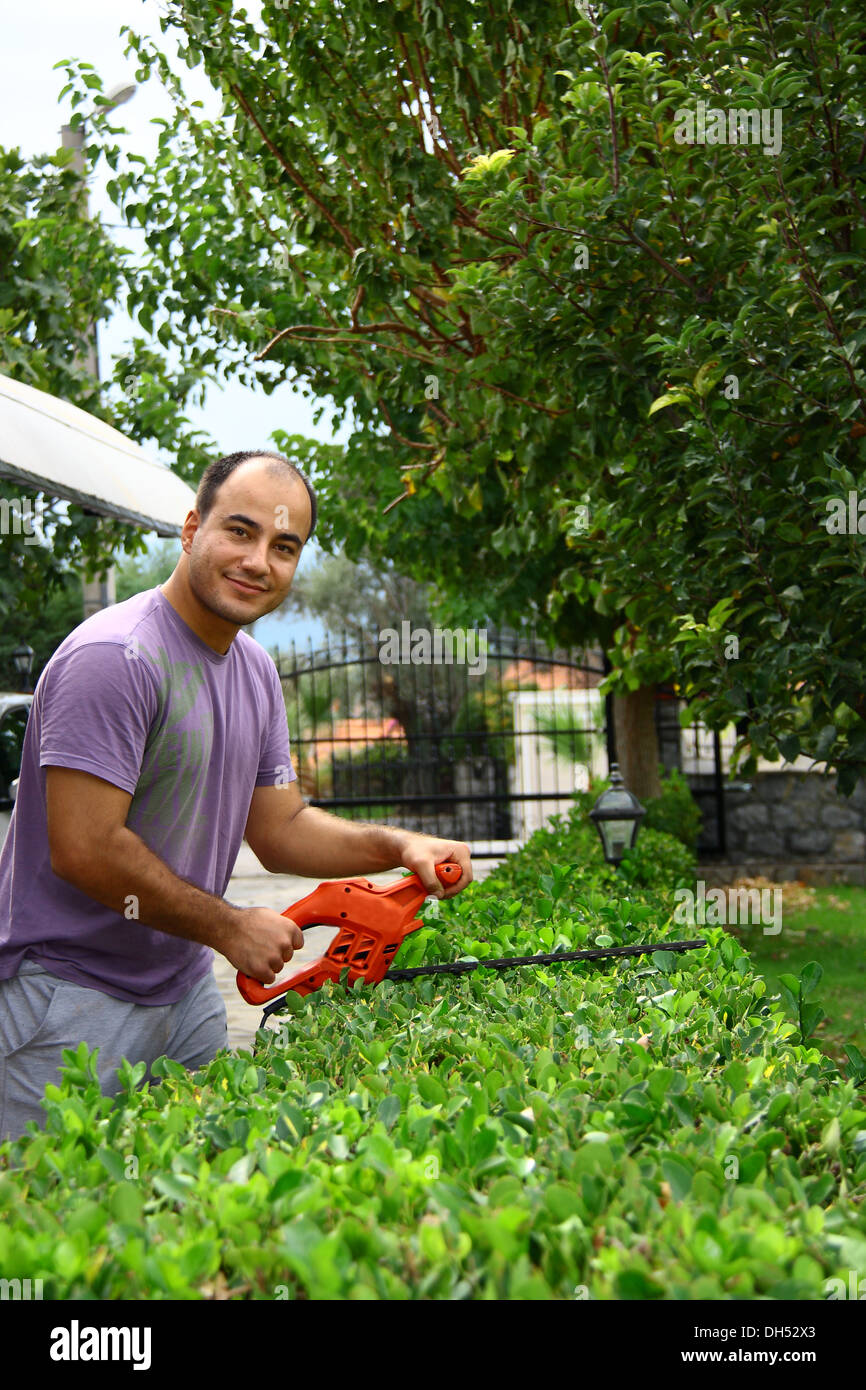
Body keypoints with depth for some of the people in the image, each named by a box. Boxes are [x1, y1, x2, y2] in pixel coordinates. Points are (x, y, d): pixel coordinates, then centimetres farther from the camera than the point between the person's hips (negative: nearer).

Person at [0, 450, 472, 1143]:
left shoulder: (257, 670, 9)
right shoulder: (113, 657, -20)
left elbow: (278, 829, 12)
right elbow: (84, 850, -24)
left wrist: (398, 846, -4)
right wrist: (229, 928, -15)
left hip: (184, 988, 8)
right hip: (70, 998, -8)